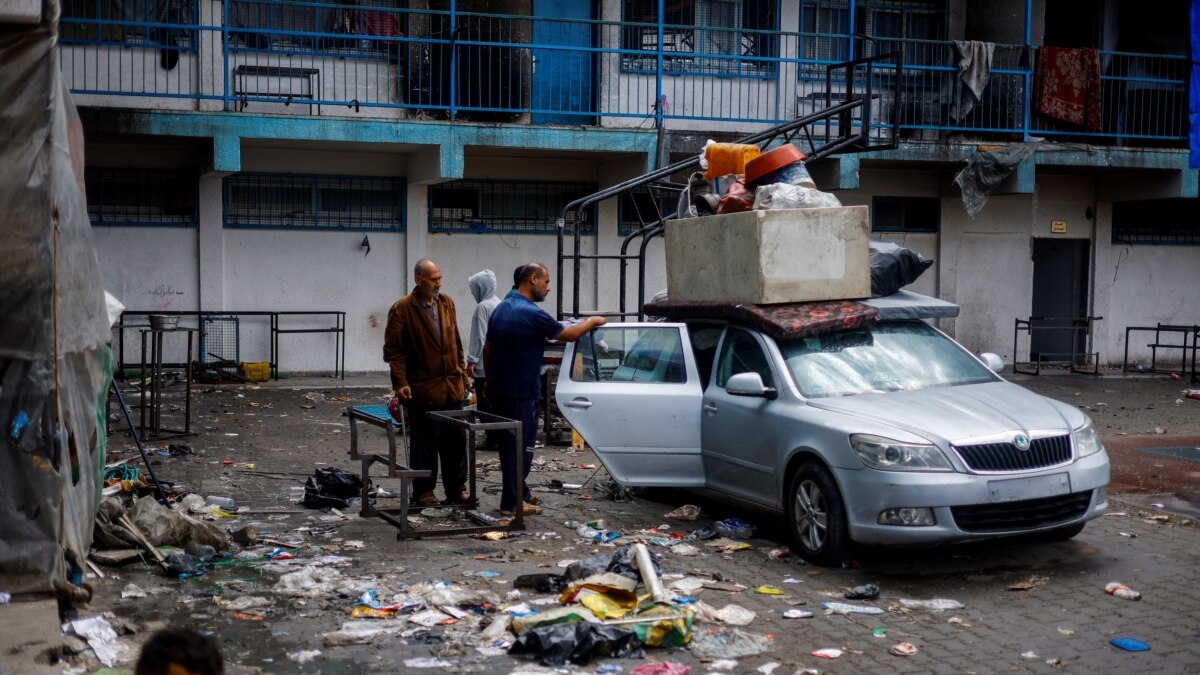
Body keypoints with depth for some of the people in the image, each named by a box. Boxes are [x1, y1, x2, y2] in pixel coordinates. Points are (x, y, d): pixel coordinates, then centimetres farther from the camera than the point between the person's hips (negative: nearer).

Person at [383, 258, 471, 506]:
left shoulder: (447, 303, 9)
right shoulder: (402, 309, -9)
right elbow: (393, 350, -10)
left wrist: (462, 372, 15)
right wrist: (401, 382, -16)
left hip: (452, 386, 6)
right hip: (423, 390, -6)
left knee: (456, 440, 10)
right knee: (424, 444, 3)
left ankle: (456, 489, 21)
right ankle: (423, 492, 15)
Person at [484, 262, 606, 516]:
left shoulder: (501, 309, 10)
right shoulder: (532, 314, -18)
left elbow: (487, 349, 16)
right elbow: (569, 334, -12)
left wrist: (490, 381, 23)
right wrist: (593, 321, 4)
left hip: (498, 391, 9)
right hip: (521, 393, -9)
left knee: (509, 444, 16)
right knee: (520, 447, -1)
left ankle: (519, 493, 27)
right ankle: (512, 502, 2)